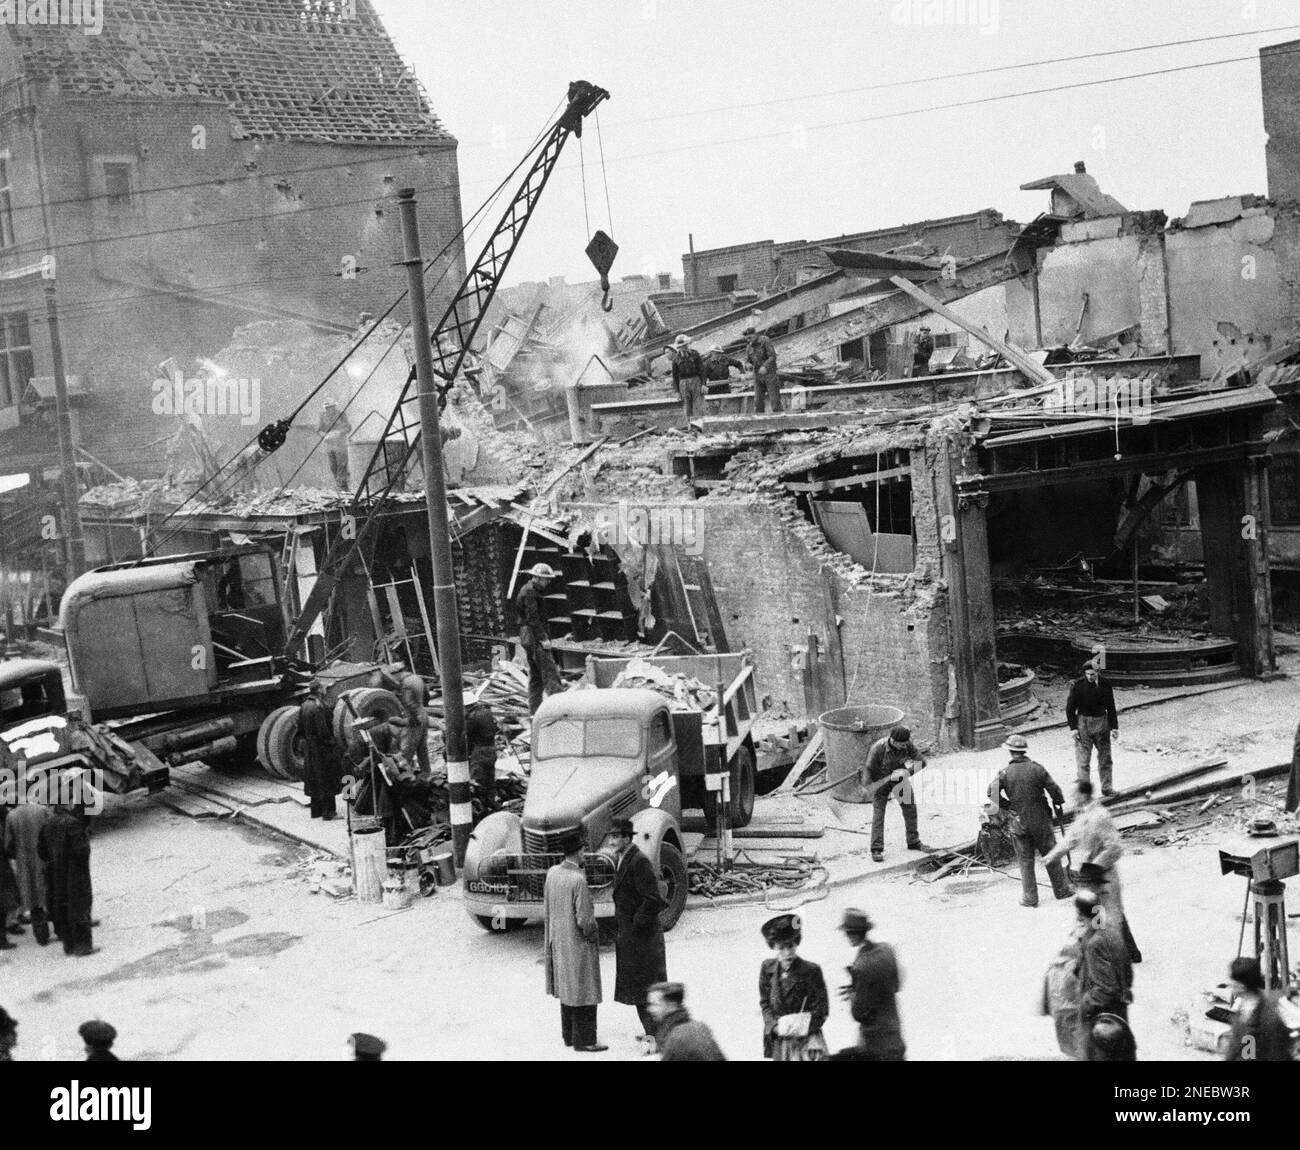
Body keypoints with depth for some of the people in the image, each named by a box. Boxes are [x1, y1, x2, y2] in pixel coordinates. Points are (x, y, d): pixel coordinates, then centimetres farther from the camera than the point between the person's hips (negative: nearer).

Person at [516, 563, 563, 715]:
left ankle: (534, 710, 16)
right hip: (533, 635, -11)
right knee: (548, 670, -14)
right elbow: (532, 618, -20)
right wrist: (543, 638, -21)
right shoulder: (529, 592, -14)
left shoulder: (533, 590, 18)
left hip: (528, 638, 11)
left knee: (535, 674, 13)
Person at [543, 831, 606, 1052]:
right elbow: (584, 920, -24)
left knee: (566, 989, 19)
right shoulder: (578, 880, -25)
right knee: (583, 992, 3)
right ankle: (584, 1040, 10)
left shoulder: (552, 873, -2)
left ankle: (569, 1035, 29)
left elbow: (545, 909, 7)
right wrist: (593, 936, -6)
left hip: (557, 942, 8)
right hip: (578, 944, -8)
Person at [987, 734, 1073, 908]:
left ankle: (1029, 898, 10)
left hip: (1018, 822, 0)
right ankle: (1062, 889, 23)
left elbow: (992, 792, -14)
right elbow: (1054, 789, -8)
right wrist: (1058, 804, 9)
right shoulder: (1037, 768, -8)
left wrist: (1007, 806, -1)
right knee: (1051, 855, 13)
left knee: (1025, 861, 9)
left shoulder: (1004, 772, -8)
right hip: (1040, 820, 0)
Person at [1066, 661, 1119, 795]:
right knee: (1083, 760, -3)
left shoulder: (1105, 686, -1)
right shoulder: (1077, 685, -10)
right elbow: (1070, 708, -4)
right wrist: (1073, 727, -10)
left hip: (1102, 722, 3)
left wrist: (1114, 727, 5)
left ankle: (1107, 788, 24)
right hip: (1083, 722, -3)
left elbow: (1111, 708, 9)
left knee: (1105, 758, 12)